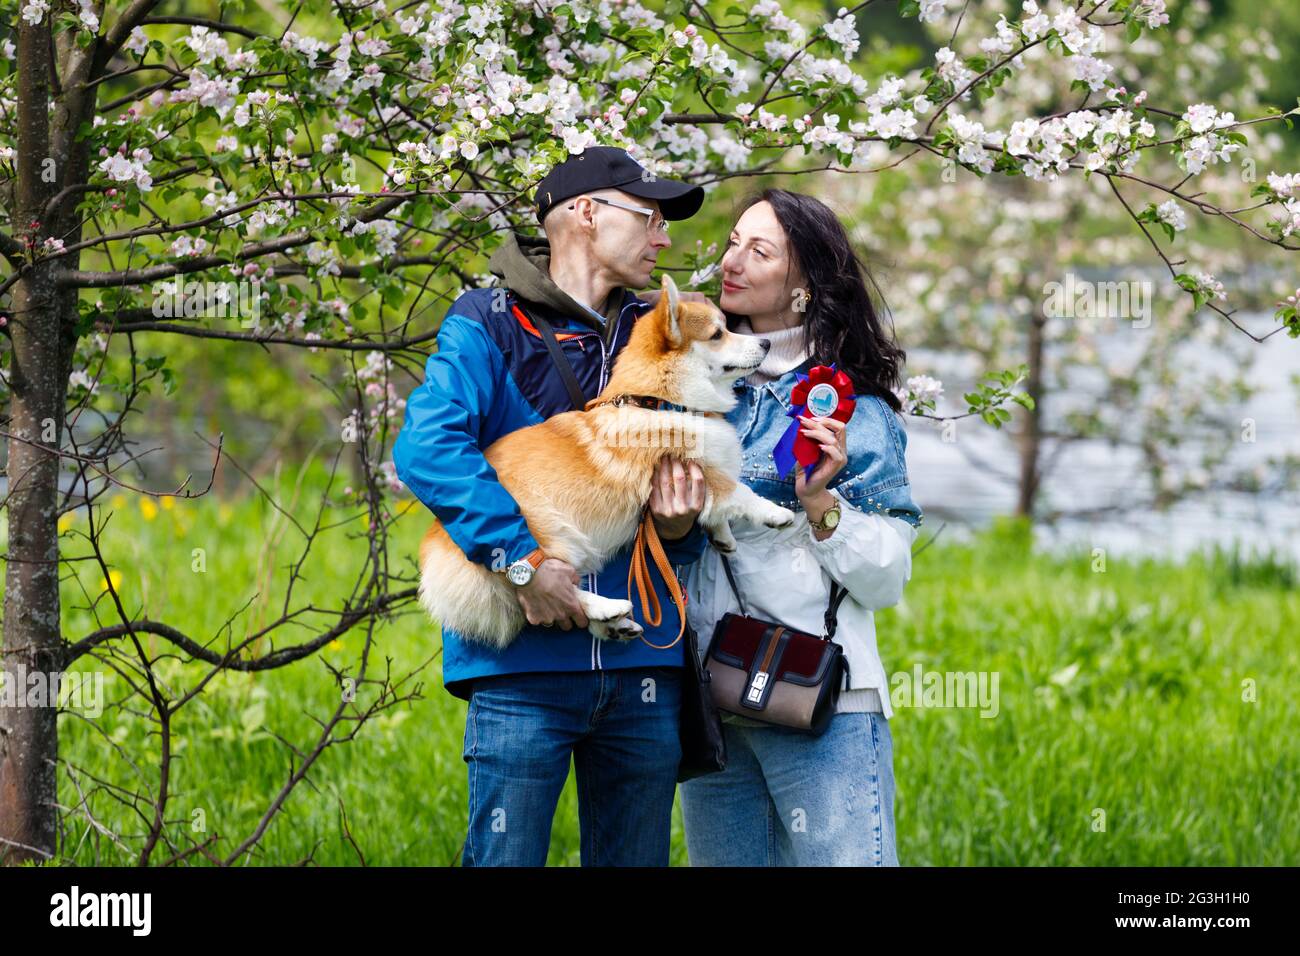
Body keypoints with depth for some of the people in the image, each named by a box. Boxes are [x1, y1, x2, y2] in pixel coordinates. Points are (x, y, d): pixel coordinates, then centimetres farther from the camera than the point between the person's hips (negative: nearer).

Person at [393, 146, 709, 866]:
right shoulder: (489, 324, 0)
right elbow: (425, 448, -15)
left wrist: (682, 526, -5)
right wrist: (523, 561, -22)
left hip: (642, 667, 6)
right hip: (525, 664, -5)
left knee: (633, 858, 9)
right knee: (504, 856, -8)